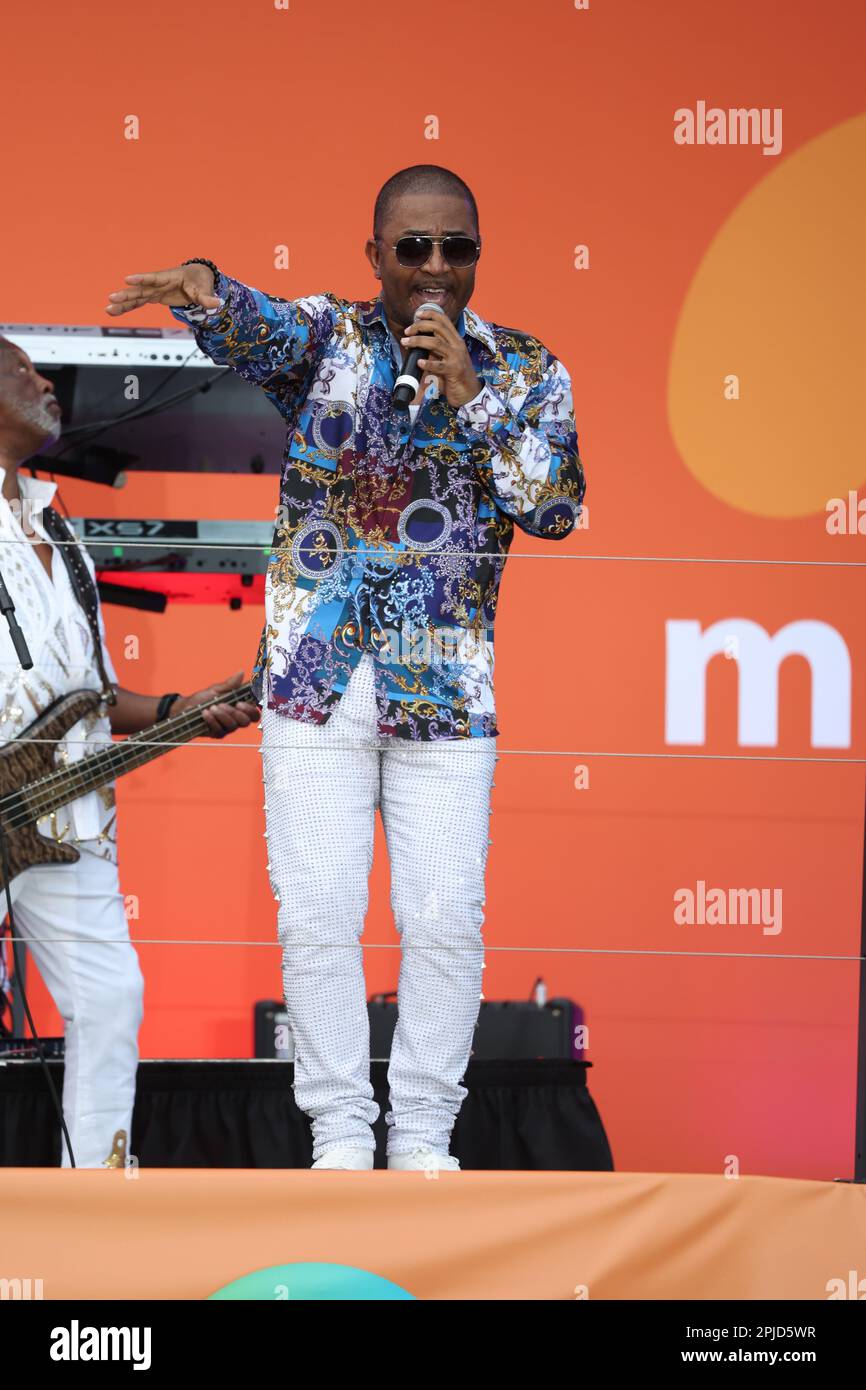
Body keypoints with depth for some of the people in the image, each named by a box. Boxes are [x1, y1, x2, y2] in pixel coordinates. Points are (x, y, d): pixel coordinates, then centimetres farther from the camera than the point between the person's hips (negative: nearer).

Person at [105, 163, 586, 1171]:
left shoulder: (523, 371, 5)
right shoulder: (326, 336, 2)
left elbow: (558, 507, -6)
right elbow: (260, 329, -21)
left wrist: (467, 395, -13)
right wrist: (205, 291, -45)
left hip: (445, 699, 1)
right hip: (315, 684, -1)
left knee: (446, 920, -3)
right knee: (317, 915, -3)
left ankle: (423, 1133, 9)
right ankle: (339, 1130, 7)